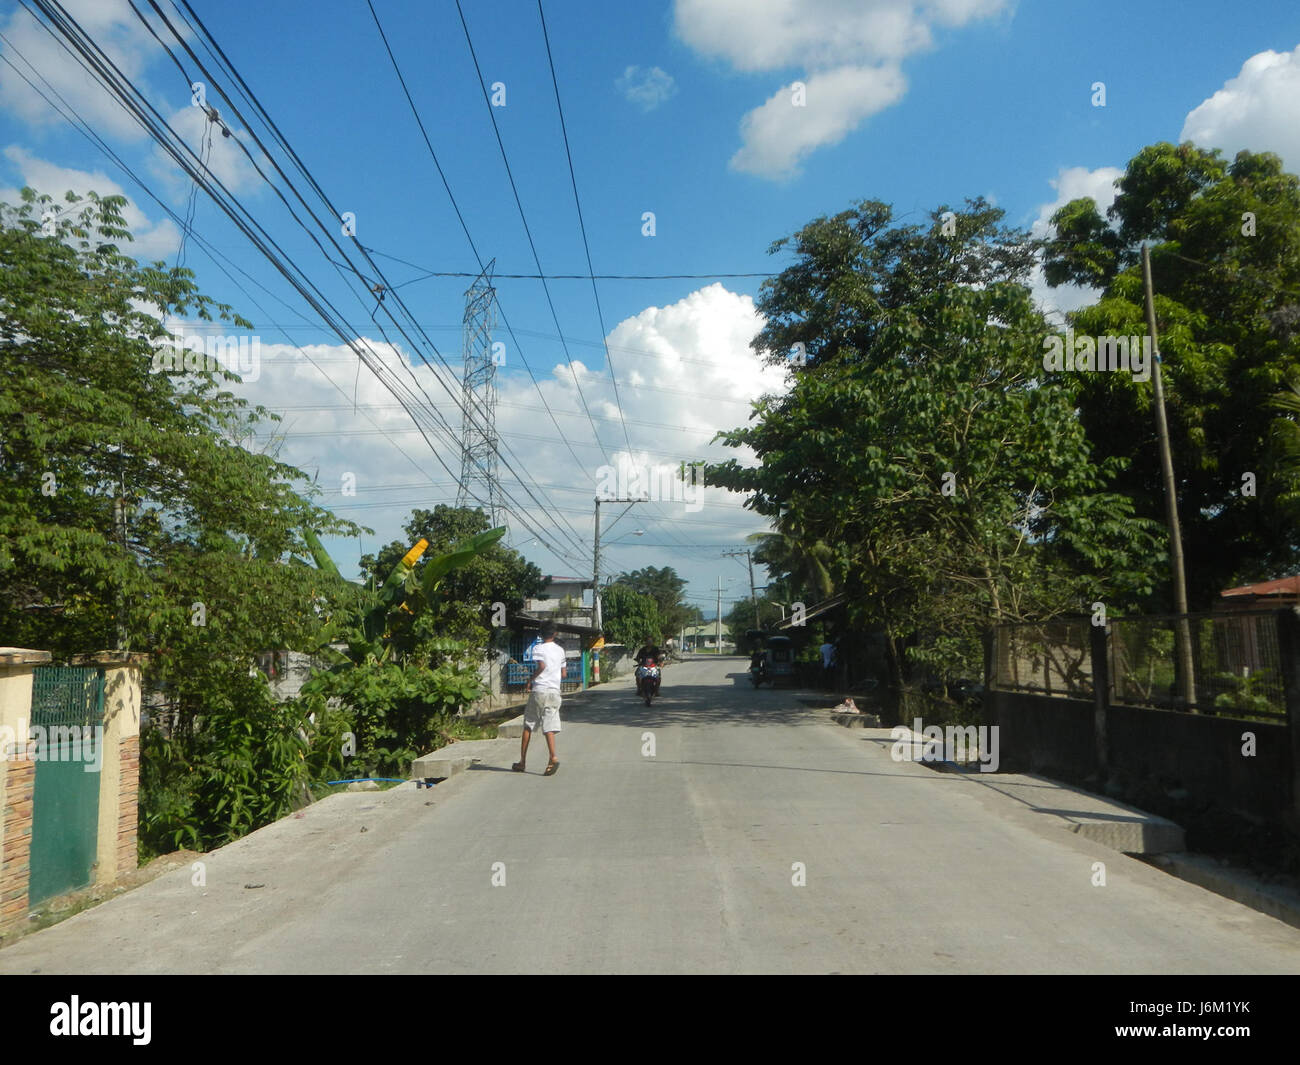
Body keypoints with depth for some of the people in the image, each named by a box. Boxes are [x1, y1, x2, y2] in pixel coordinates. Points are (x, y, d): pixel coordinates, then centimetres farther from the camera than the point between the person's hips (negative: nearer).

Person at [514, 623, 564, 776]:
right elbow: (563, 674, 15)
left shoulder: (538, 648, -3)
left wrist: (531, 679, -8)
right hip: (554, 691, 4)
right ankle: (553, 758, -20)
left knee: (528, 726, 8)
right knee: (549, 727, 0)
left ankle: (522, 761, 14)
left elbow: (542, 666, -21)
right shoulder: (560, 650, 13)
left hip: (539, 690, -4)